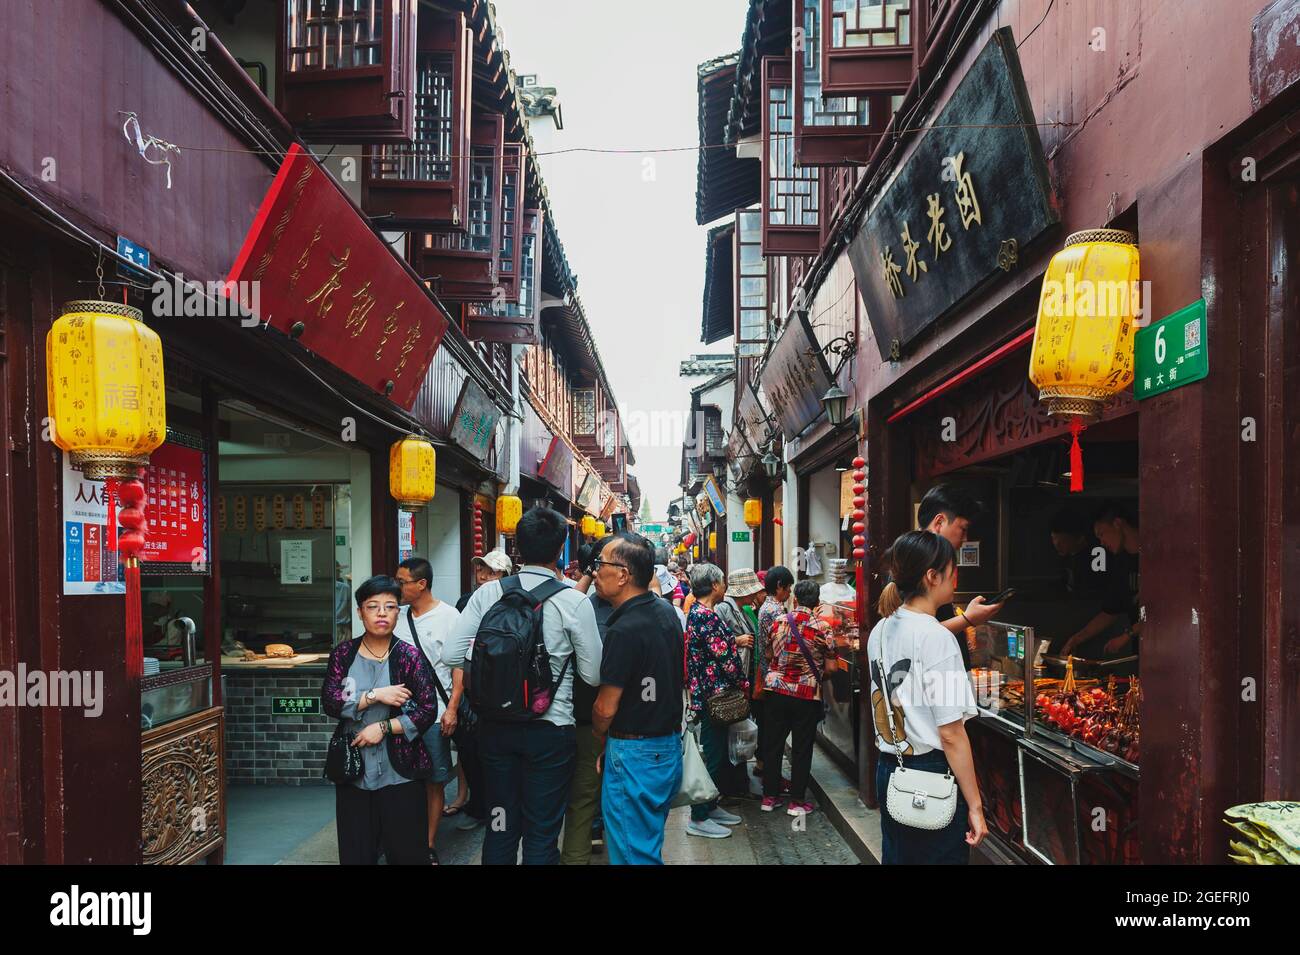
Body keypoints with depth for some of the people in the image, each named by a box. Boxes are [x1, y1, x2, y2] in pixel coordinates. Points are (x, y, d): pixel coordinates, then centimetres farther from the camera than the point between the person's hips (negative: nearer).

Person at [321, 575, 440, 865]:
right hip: (354, 773, 2)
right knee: (356, 854, 10)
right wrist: (375, 695, -15)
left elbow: (428, 711, -8)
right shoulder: (343, 654, 3)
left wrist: (383, 727, -14)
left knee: (408, 853, 4)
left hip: (401, 774, -2)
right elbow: (329, 701, -7)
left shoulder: (409, 656, -4)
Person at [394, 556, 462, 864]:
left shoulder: (449, 616, -6)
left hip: (435, 715, -4)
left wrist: (452, 708, -12)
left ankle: (429, 846, 17)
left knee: (434, 782, 5)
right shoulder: (398, 616, 7)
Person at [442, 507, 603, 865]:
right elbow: (593, 675, -9)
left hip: (495, 725, 3)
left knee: (500, 827, 17)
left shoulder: (488, 593, -6)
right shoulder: (574, 601, -14)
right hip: (549, 730, -3)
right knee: (541, 835, 10)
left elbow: (451, 654, -6)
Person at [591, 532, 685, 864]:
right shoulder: (667, 611, 3)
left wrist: (601, 743, 2)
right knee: (650, 847, 21)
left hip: (634, 755, -9)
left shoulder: (625, 630, -23)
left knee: (633, 854, 4)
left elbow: (605, 708, -17)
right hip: (669, 748, 9)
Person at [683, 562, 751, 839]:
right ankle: (698, 818, 6)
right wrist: (742, 682, -8)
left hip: (712, 694, 10)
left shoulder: (698, 612, 11)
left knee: (717, 753, 18)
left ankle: (710, 807, 29)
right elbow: (723, 656, -20)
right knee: (711, 755, -2)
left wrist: (736, 640, 29)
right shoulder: (705, 616, -21)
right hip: (715, 695, -10)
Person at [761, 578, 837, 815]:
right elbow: (830, 666, -7)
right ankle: (797, 801, 14)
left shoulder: (779, 621, -1)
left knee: (774, 744, 12)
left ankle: (769, 796, 20)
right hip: (806, 694, -3)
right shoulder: (822, 628, -11)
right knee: (802, 748, 8)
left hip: (776, 690, 3)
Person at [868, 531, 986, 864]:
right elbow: (951, 734, -18)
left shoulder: (880, 631, 3)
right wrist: (975, 806, -13)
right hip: (932, 778, -8)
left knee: (896, 857, 18)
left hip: (888, 771, 8)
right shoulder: (937, 637, -19)